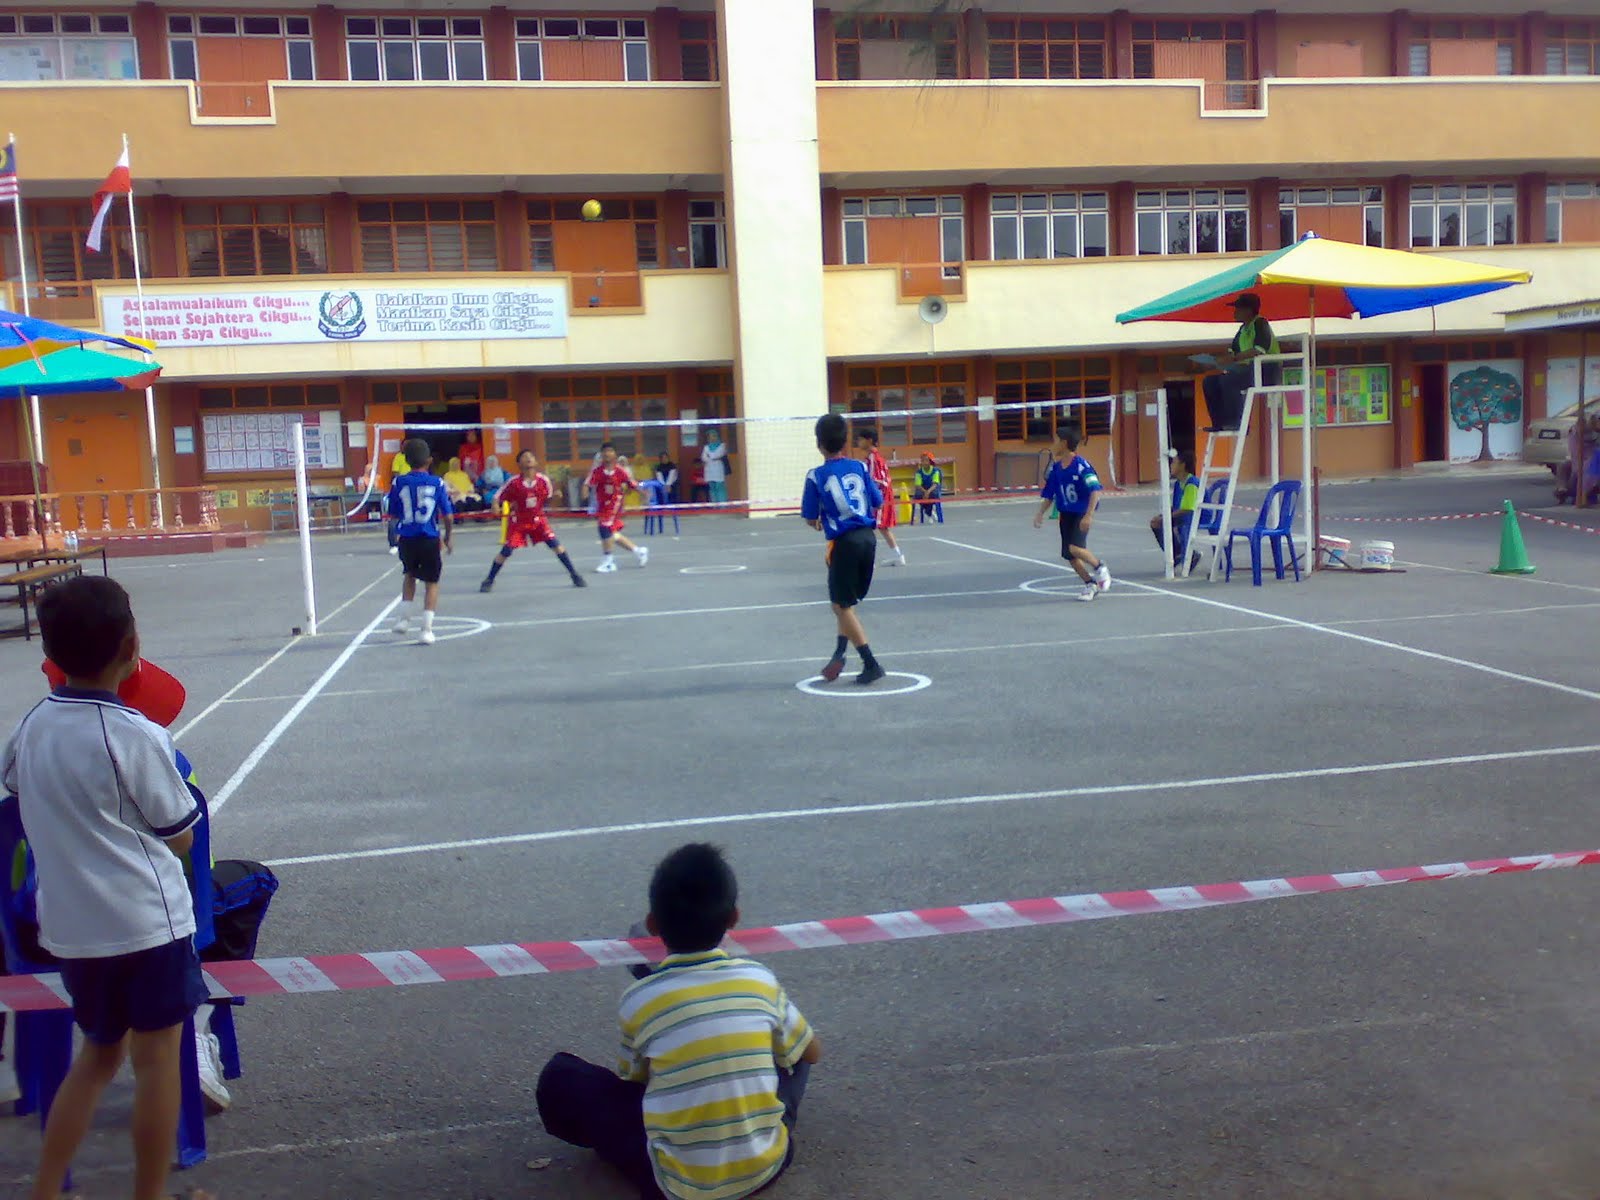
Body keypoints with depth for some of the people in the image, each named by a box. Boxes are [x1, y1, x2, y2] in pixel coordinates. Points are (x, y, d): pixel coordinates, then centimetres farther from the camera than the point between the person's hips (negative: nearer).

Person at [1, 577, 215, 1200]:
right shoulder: (137, 736, -19)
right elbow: (179, 838, -8)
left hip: (69, 925, 6)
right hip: (147, 923, -6)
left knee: (99, 1053, 22)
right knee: (156, 1058, 8)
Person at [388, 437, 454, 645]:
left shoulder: (399, 483, -2)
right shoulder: (437, 483, -5)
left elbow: (392, 513, 3)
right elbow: (447, 515, -4)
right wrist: (447, 538, 10)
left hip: (407, 540, 2)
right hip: (430, 539, -2)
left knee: (410, 575, 27)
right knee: (431, 583, 10)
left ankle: (404, 619, 26)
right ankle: (426, 629, 6)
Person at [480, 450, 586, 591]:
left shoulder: (543, 480, -9)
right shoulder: (514, 483, -16)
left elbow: (547, 498, 8)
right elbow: (498, 497, -7)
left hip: (538, 519, 2)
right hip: (518, 521, -2)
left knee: (555, 543, -10)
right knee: (506, 550, -7)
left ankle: (574, 574, 2)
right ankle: (489, 580, 11)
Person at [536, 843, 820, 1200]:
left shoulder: (639, 999, -7)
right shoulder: (761, 980, -3)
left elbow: (631, 1080, 10)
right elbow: (811, 1053, 13)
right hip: (766, 1165, 3)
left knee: (559, 1077, 7)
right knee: (789, 1050, 26)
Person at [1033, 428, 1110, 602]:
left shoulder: (1081, 464, -16)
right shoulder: (1056, 467, 5)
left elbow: (1095, 491, -22)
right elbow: (1049, 495, 13)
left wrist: (1089, 515, -29)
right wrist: (1040, 513, 0)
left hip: (1082, 513, -7)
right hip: (1065, 514, 7)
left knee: (1075, 547, -23)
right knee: (1069, 555, 4)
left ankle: (1100, 568, 2)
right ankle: (1090, 584, 20)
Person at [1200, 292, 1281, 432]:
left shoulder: (1260, 323, -9)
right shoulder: (1244, 328, 18)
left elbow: (1260, 350, -25)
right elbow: (1233, 352, 15)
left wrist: (1233, 358, -28)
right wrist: (1219, 360, -5)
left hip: (1267, 371, -9)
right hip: (1250, 371, 9)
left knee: (1228, 378, -30)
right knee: (1210, 381, 0)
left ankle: (1236, 422, -24)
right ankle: (1220, 422, -6)